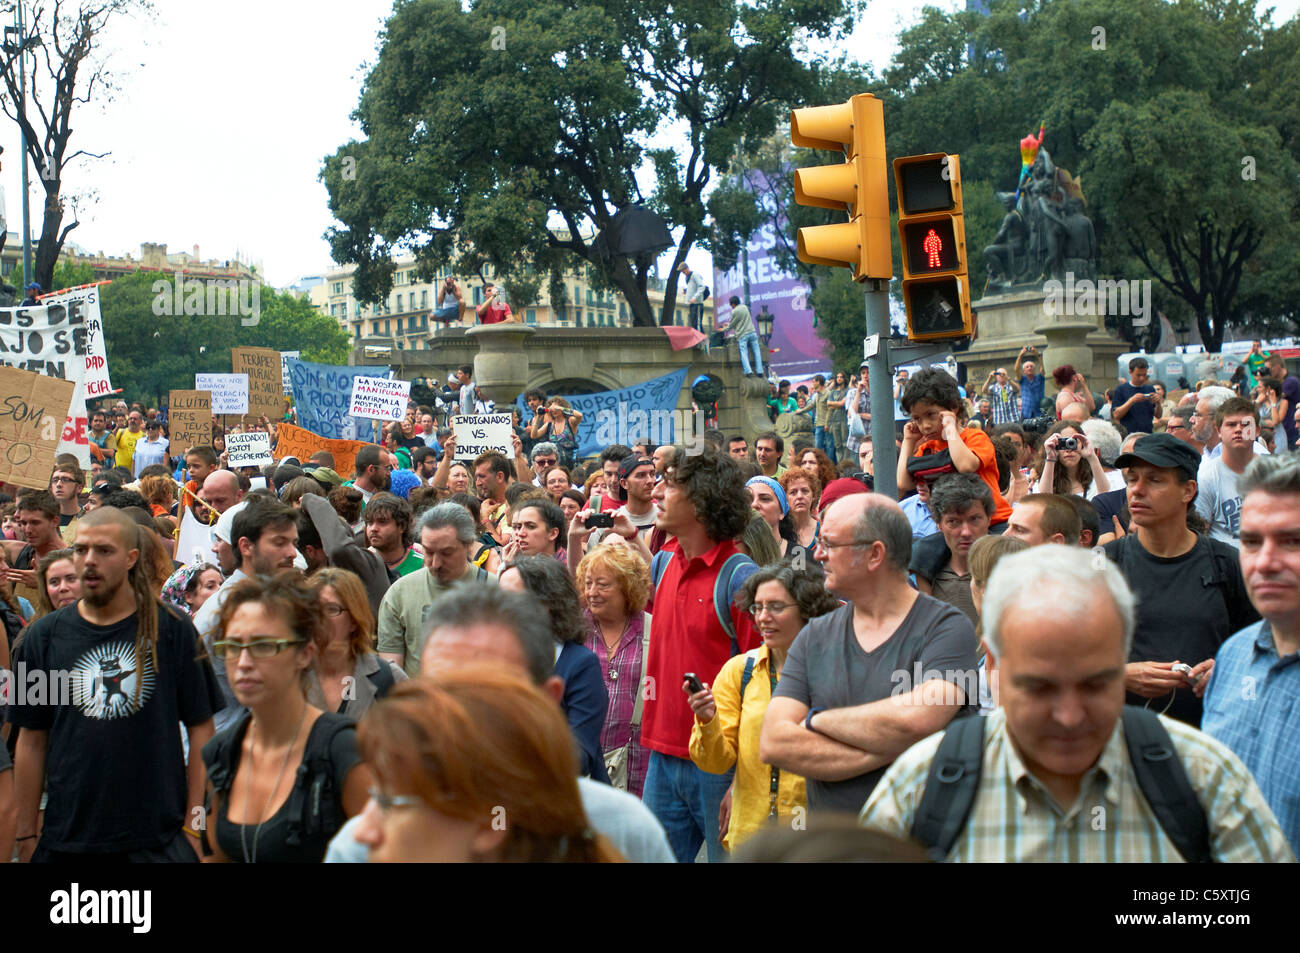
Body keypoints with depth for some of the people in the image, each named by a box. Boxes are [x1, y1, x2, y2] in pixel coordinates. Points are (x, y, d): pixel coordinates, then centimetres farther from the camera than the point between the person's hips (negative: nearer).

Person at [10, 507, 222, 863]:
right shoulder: (44, 636, 4)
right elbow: (32, 741, 6)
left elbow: (200, 729, 0)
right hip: (66, 840, 2)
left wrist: (195, 825, -5)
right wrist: (26, 836, 5)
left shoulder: (173, 631, -2)